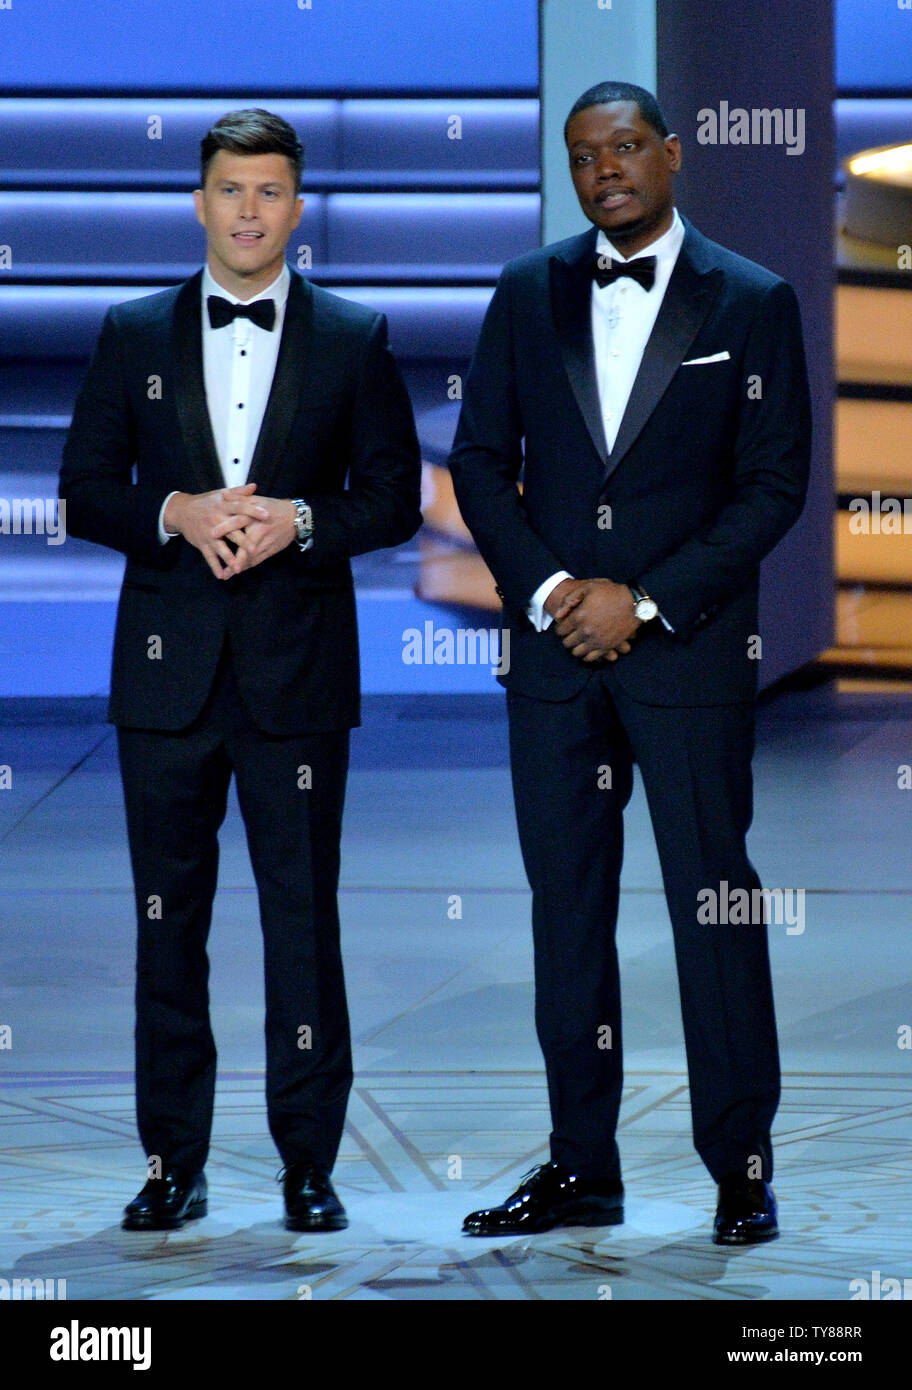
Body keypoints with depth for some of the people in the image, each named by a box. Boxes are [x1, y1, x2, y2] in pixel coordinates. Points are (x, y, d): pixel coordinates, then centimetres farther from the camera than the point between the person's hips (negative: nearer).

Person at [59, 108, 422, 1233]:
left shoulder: (354, 340, 6)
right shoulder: (133, 335, 9)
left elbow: (394, 499, 4)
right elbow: (85, 493, 6)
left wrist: (298, 522, -13)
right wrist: (178, 514, -11)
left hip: (297, 671, -1)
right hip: (170, 672, 1)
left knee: (302, 917, 0)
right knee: (169, 917, 5)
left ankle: (308, 1161, 7)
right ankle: (174, 1163, 11)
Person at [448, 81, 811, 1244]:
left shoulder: (752, 304, 1)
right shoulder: (528, 294, 9)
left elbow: (775, 483, -3)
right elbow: (480, 458, 9)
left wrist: (643, 600, -10)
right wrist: (545, 589, -6)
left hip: (690, 647, -3)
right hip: (553, 645, 3)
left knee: (714, 904, -2)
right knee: (566, 904, 5)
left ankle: (742, 1169, 4)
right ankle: (581, 1168, 12)